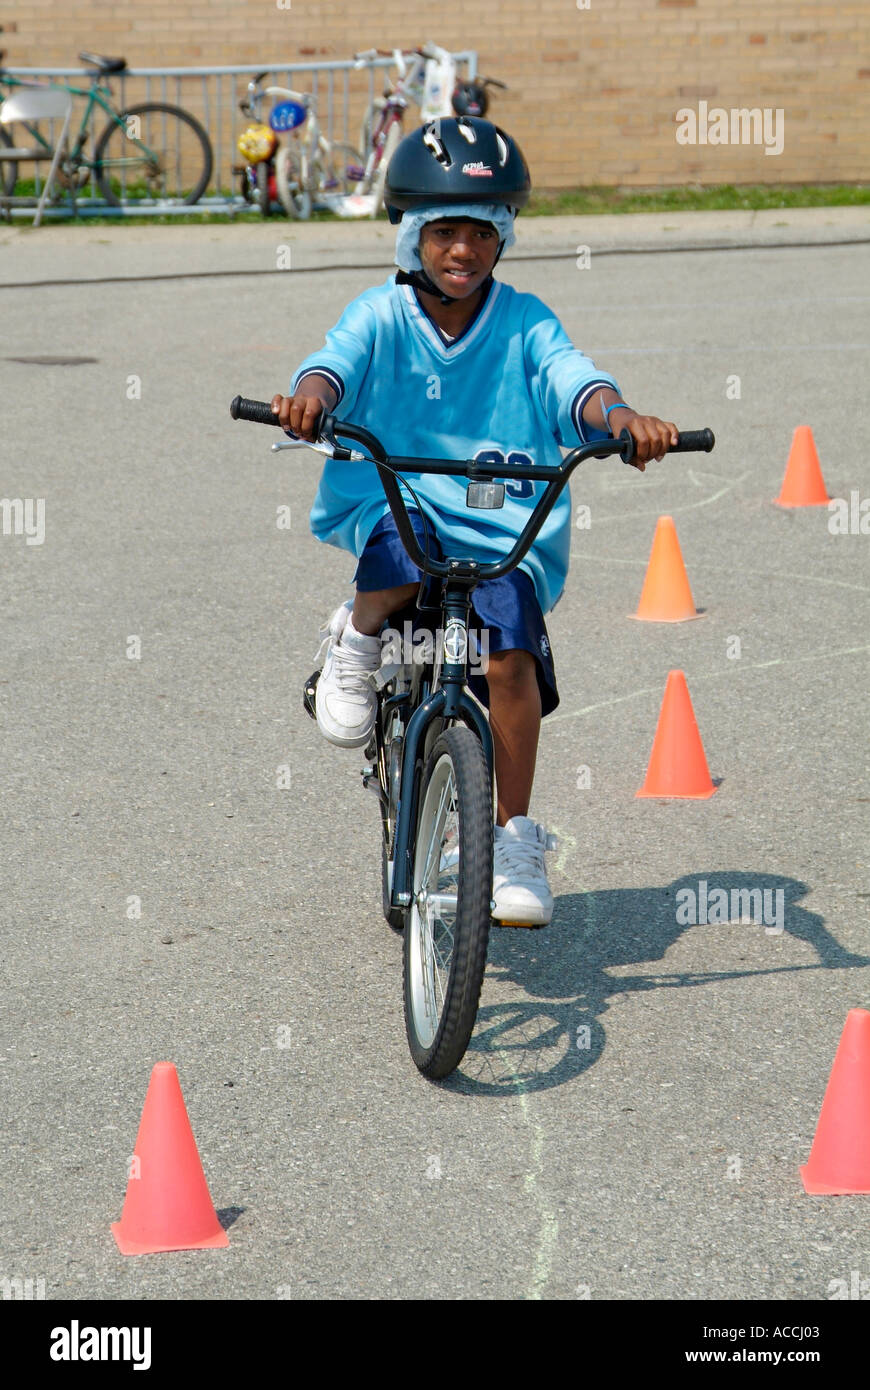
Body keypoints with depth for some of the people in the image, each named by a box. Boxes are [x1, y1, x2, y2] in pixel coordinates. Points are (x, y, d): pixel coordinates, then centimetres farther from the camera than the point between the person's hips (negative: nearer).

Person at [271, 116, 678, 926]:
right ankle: (356, 643, -1)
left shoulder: (524, 324, 2)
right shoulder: (381, 318, -1)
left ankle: (516, 837, -8)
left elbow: (572, 381, -14)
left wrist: (622, 419, -37)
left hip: (504, 527, 1)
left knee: (511, 651, -22)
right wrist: (308, 398, -44)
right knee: (404, 560, -37)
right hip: (395, 503, -1)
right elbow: (334, 364, -19)